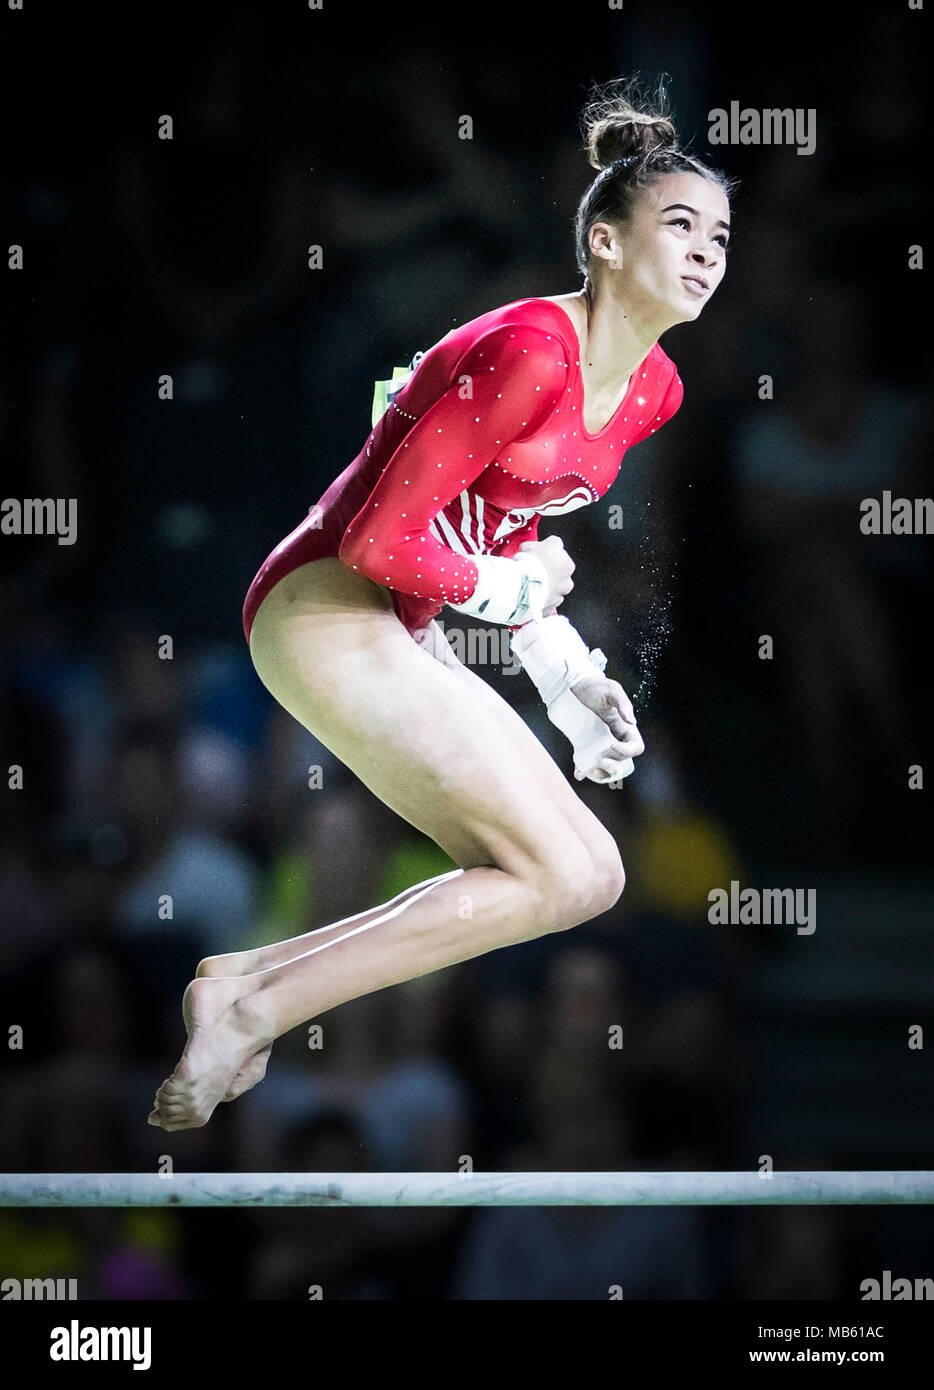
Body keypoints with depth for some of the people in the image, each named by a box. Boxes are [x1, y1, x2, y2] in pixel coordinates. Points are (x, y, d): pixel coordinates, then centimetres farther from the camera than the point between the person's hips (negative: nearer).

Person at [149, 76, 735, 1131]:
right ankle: (248, 1007, -12)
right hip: (327, 610, -10)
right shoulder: (527, 352, -21)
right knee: (562, 877, -13)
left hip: (405, 637, 10)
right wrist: (500, 592, -6)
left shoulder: (653, 392, 9)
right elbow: (379, 539, -21)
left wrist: (561, 669, 10)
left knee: (585, 876, 6)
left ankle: (248, 980, 4)